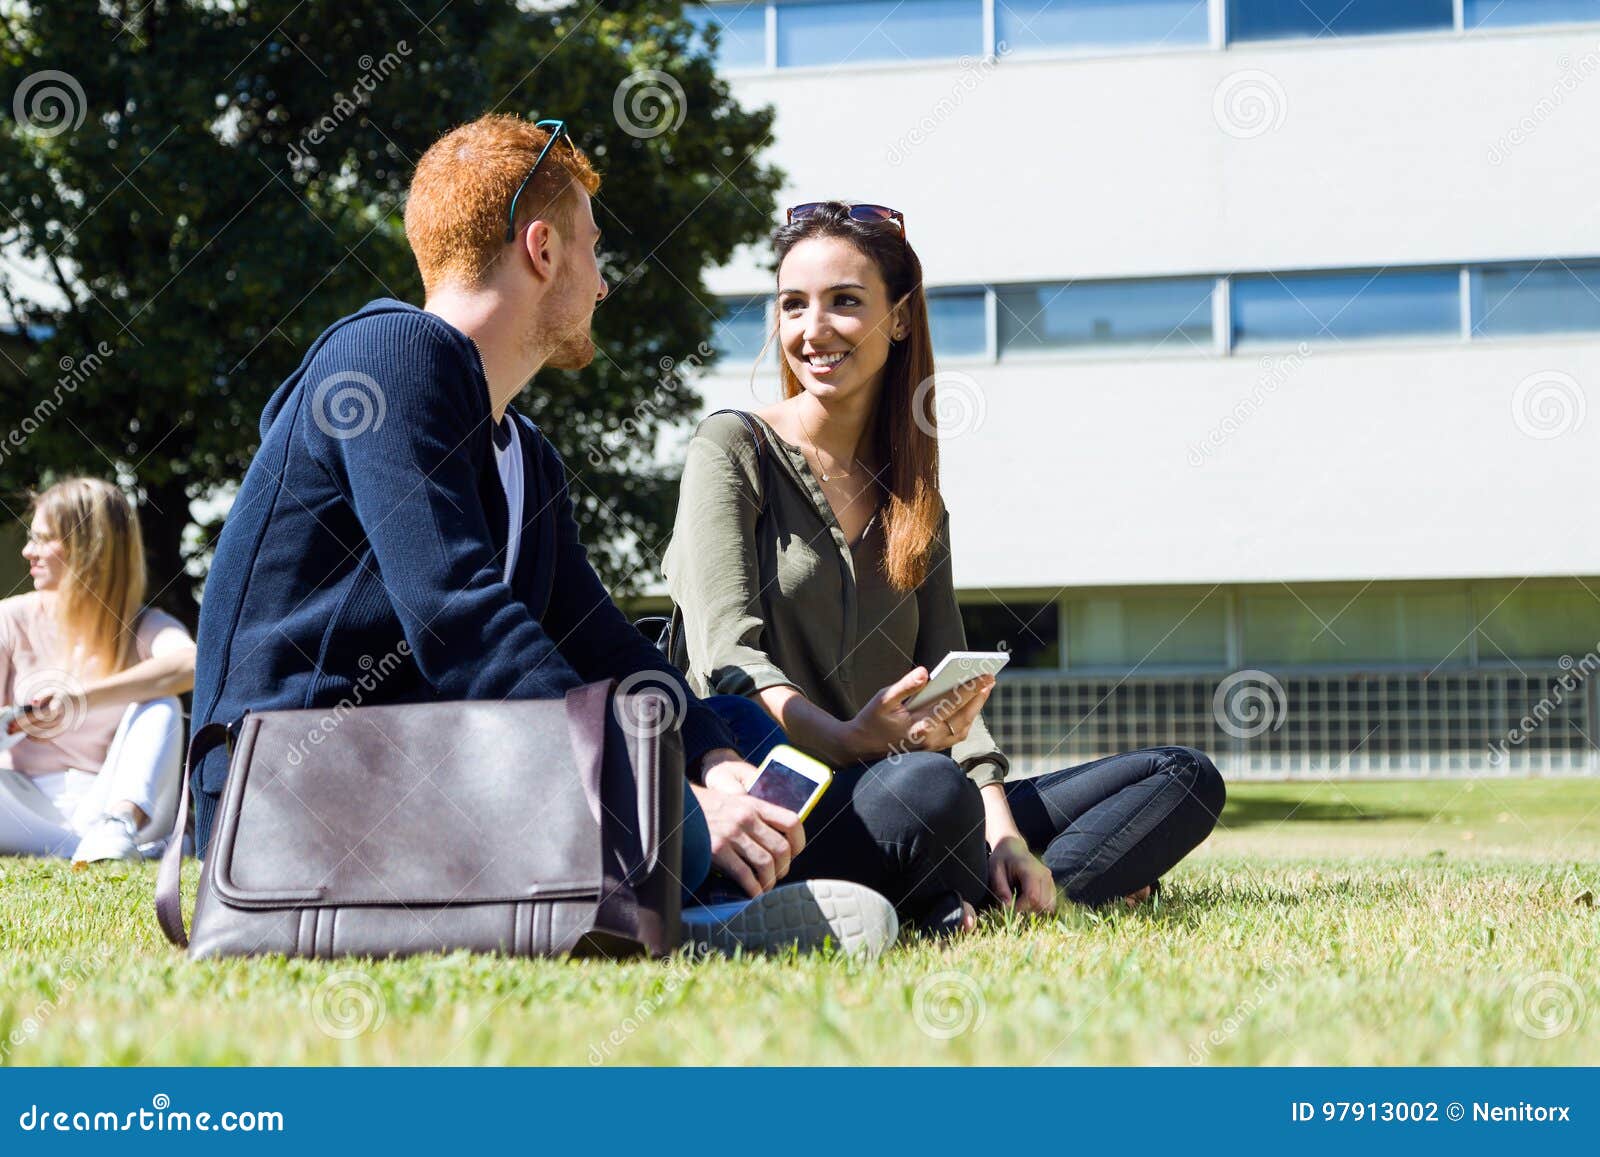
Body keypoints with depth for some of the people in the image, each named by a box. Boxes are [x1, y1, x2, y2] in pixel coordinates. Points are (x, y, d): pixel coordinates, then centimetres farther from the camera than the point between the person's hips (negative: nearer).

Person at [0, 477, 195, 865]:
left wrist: (83, 697, -35)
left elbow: (191, 664, -24)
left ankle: (120, 824, -45)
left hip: (106, 801, -1)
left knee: (159, 704, -23)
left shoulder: (144, 627, 2)